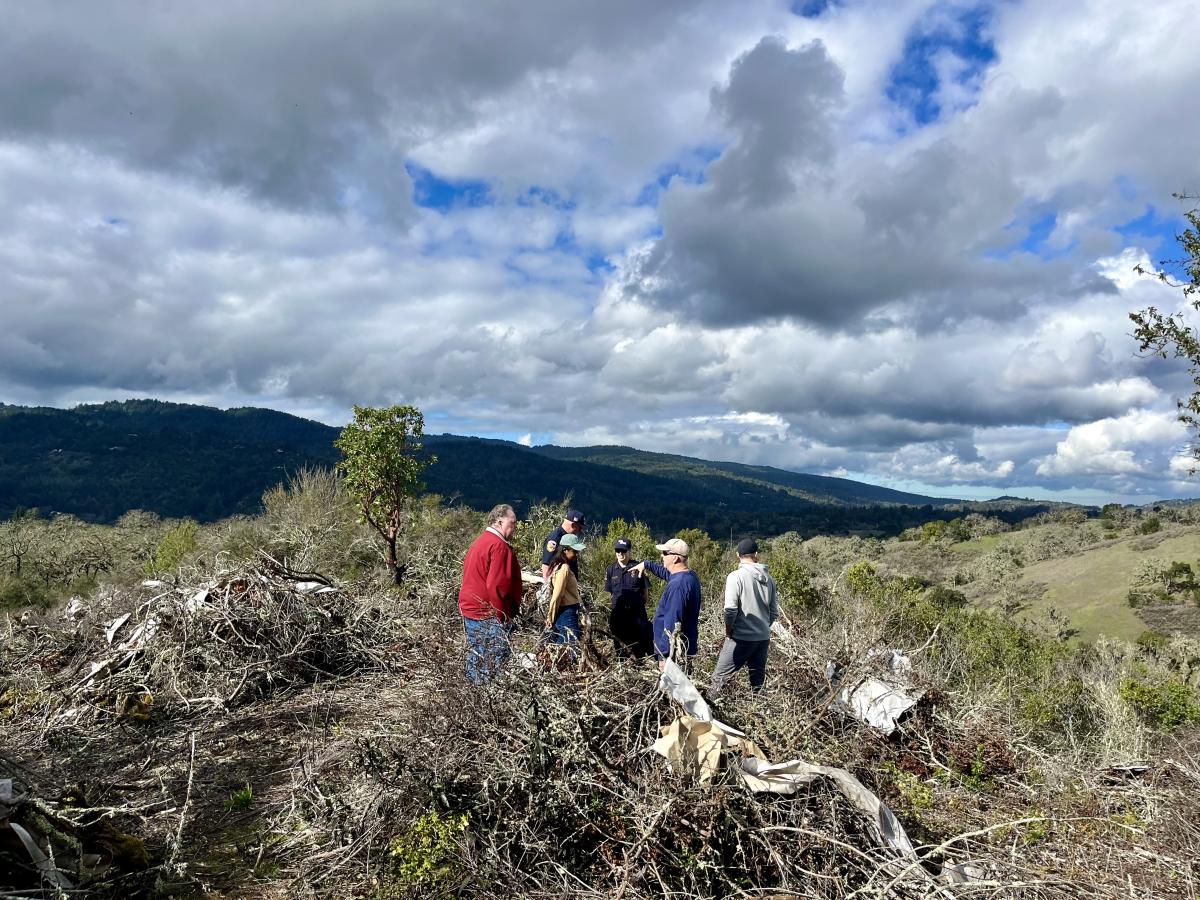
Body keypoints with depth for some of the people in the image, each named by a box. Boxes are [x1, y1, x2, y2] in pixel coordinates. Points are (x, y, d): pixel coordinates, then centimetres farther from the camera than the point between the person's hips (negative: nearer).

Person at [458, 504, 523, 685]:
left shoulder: (480, 542, 15)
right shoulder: (499, 546, -16)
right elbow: (497, 585, -21)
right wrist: (503, 617, -15)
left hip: (470, 610, 10)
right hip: (489, 616, -10)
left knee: (476, 659, 14)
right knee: (495, 663, -5)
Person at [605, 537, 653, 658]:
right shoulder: (611, 570, 4)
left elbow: (645, 590, 4)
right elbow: (608, 592, 9)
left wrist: (640, 603, 0)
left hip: (637, 611, -2)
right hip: (618, 612, 2)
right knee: (621, 642, 10)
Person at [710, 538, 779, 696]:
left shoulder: (736, 576, -11)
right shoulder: (768, 579, 6)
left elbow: (730, 610, -16)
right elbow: (774, 613, 9)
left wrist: (728, 631, -2)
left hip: (741, 638, -6)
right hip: (763, 638, 6)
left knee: (719, 677, 0)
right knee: (758, 681, 13)